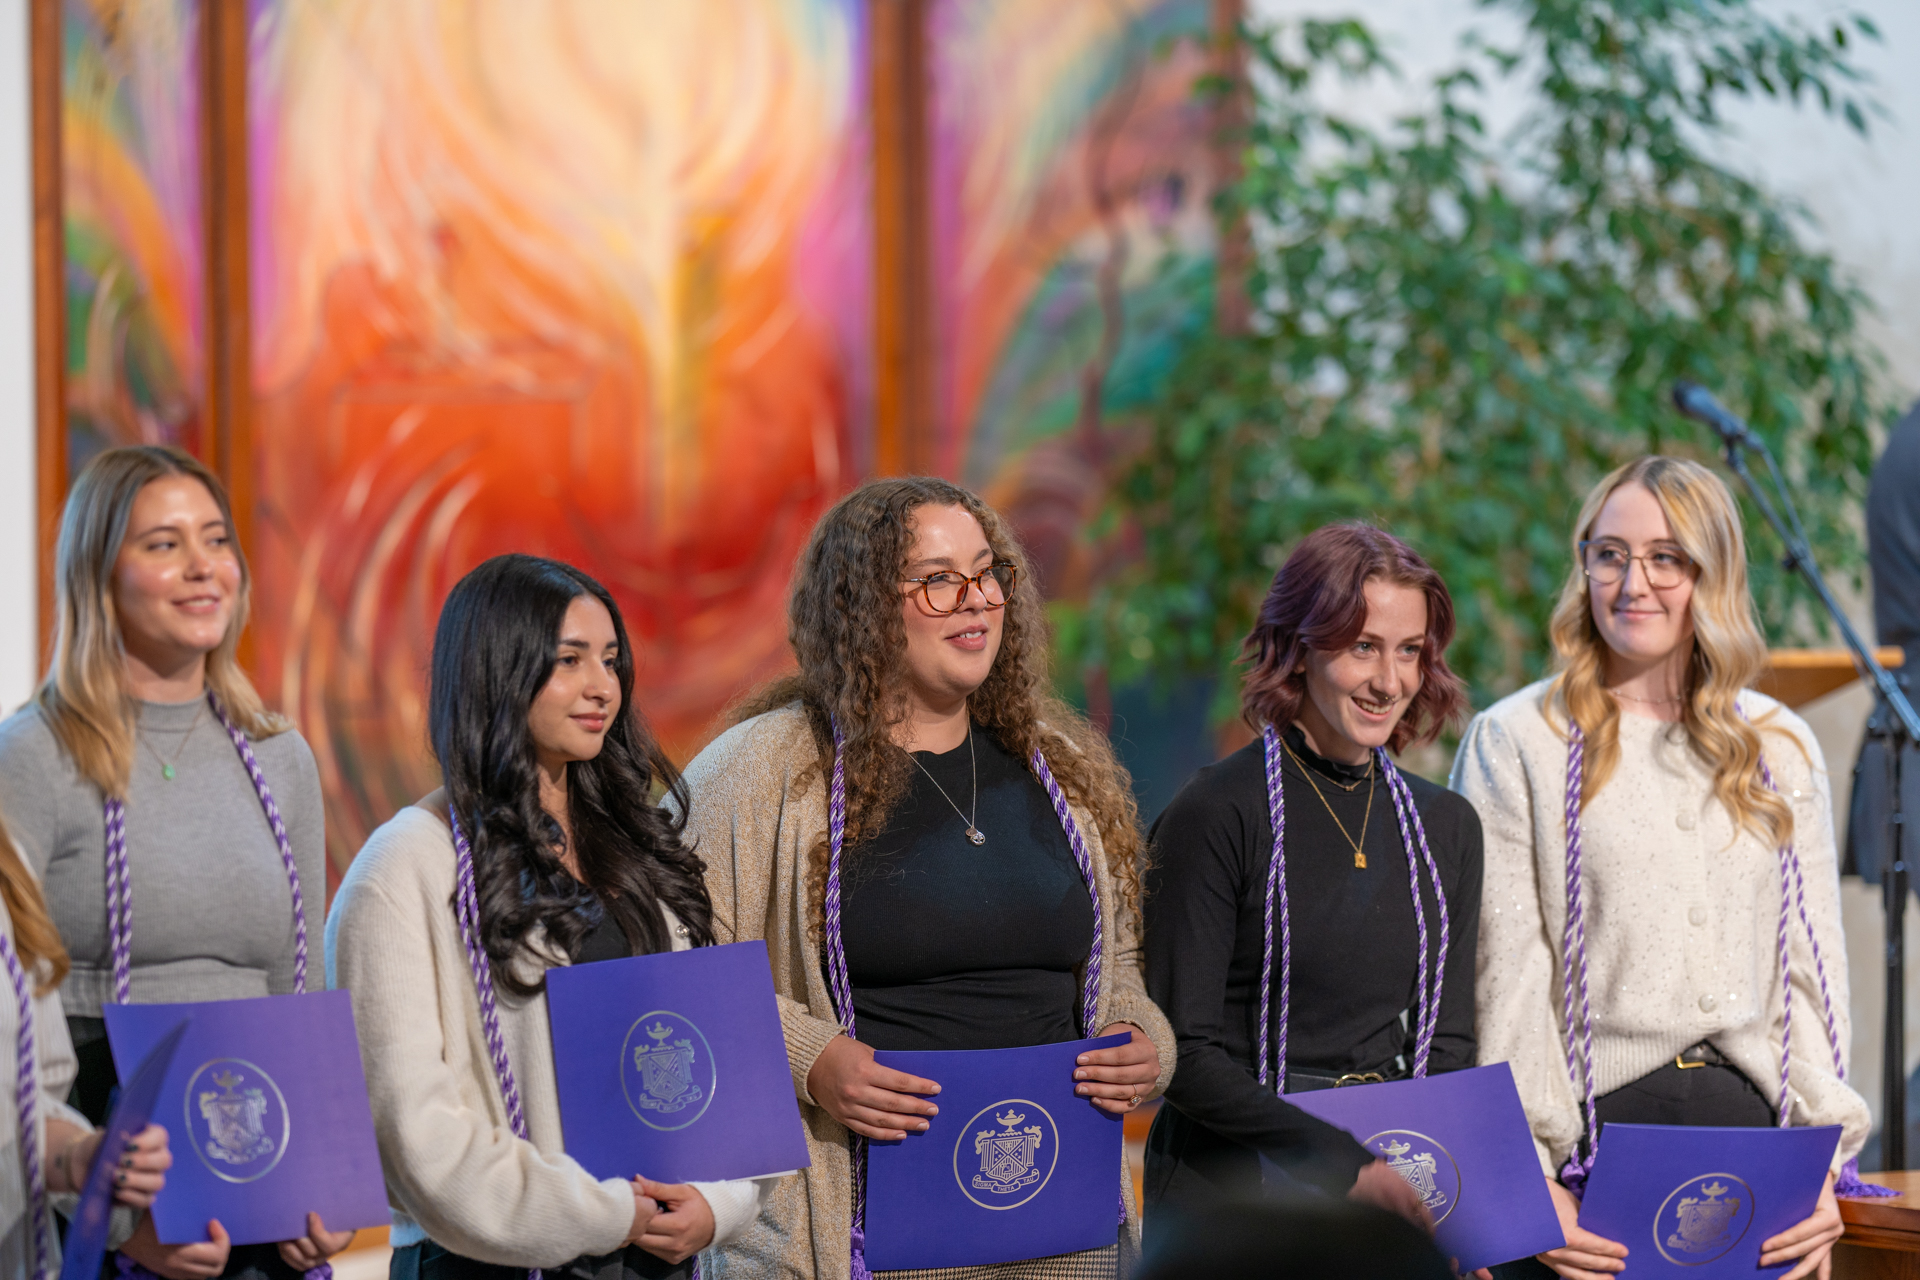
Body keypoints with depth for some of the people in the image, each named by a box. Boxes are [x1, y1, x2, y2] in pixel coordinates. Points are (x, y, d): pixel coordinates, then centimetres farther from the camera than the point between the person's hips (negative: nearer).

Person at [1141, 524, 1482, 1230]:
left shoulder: (1446, 825, 14)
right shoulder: (1216, 814, -5)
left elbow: (1447, 1046, 14)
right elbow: (1181, 1054, -8)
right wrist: (1351, 1166, -17)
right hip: (1232, 1194, -4)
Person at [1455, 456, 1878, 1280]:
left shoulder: (1781, 749, 14)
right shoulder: (1516, 742, 3)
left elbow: (1812, 966, 11)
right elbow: (1502, 973, -3)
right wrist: (1530, 1181, -11)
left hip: (1749, 1126, 3)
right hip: (1593, 1128, -3)